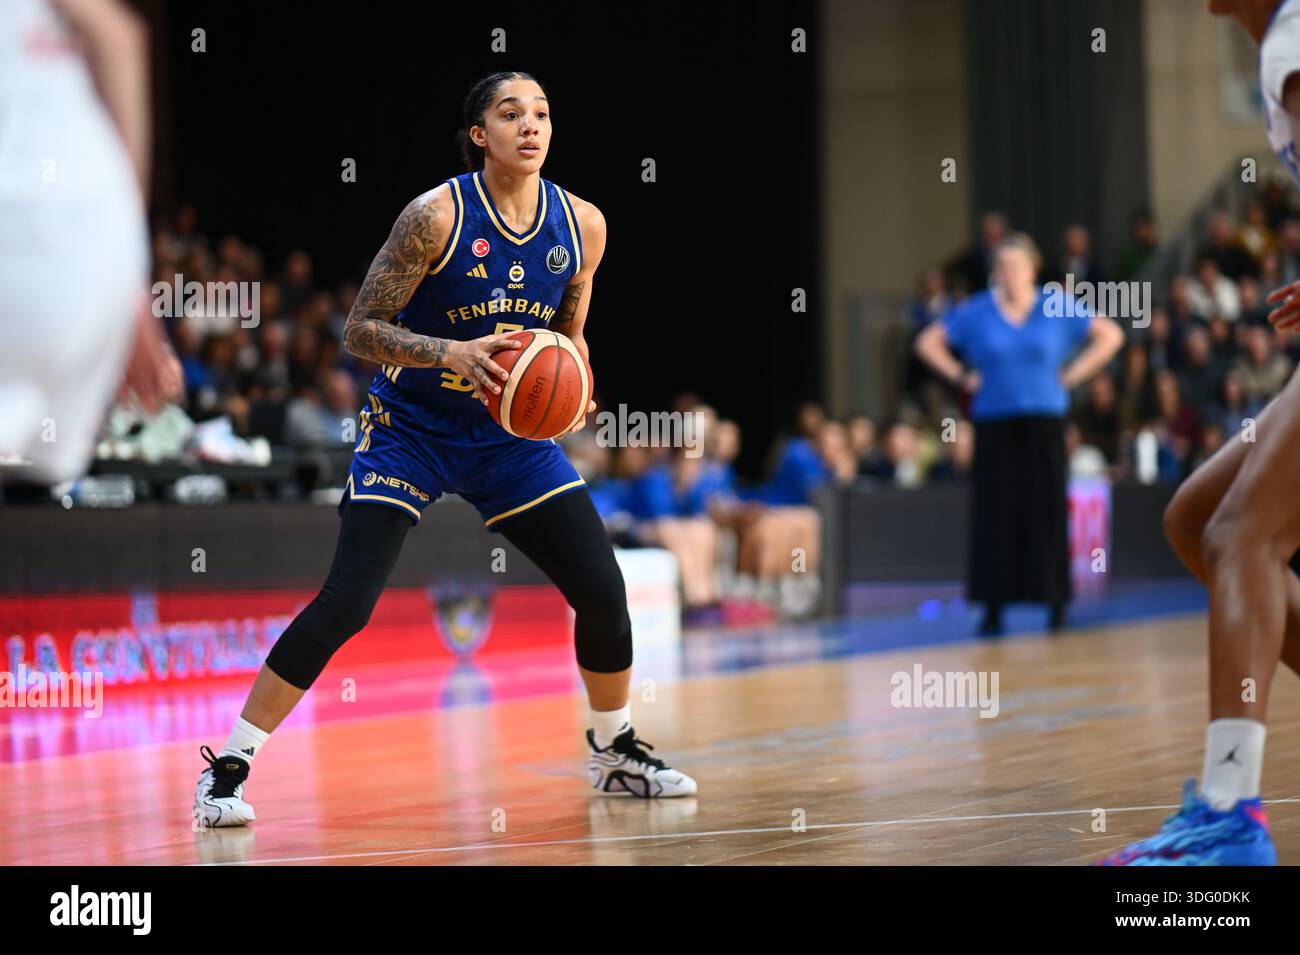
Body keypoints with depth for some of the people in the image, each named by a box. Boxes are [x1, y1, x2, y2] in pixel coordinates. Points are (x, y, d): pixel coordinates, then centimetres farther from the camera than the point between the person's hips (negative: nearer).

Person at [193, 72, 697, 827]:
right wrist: (452, 352, -30)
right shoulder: (438, 215, -18)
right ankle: (229, 766, -7)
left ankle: (615, 753, 24)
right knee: (347, 602, -16)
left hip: (512, 432, 5)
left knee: (604, 591, 0)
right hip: (412, 430, -5)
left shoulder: (581, 224, -4)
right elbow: (360, 330, -16)